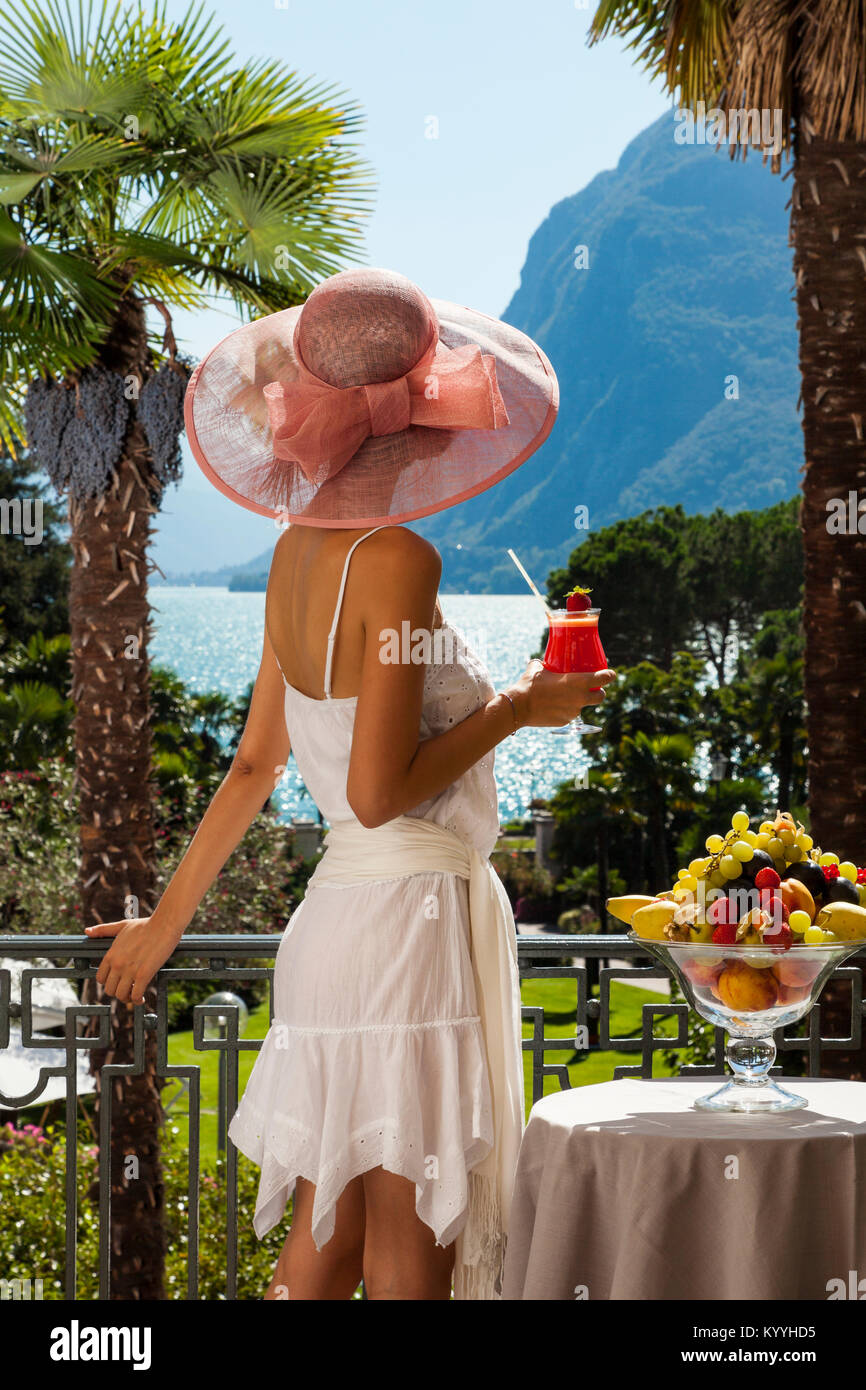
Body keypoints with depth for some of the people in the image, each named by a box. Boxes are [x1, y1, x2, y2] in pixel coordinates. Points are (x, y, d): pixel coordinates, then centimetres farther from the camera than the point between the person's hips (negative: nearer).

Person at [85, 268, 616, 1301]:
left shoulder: (297, 555, 10)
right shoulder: (396, 560, -15)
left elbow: (255, 761, 15)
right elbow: (378, 793, -19)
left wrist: (169, 918, 24)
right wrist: (518, 709, -7)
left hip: (331, 919, 8)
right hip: (410, 917, -8)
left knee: (322, 1253, 14)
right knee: (407, 1267, -1)